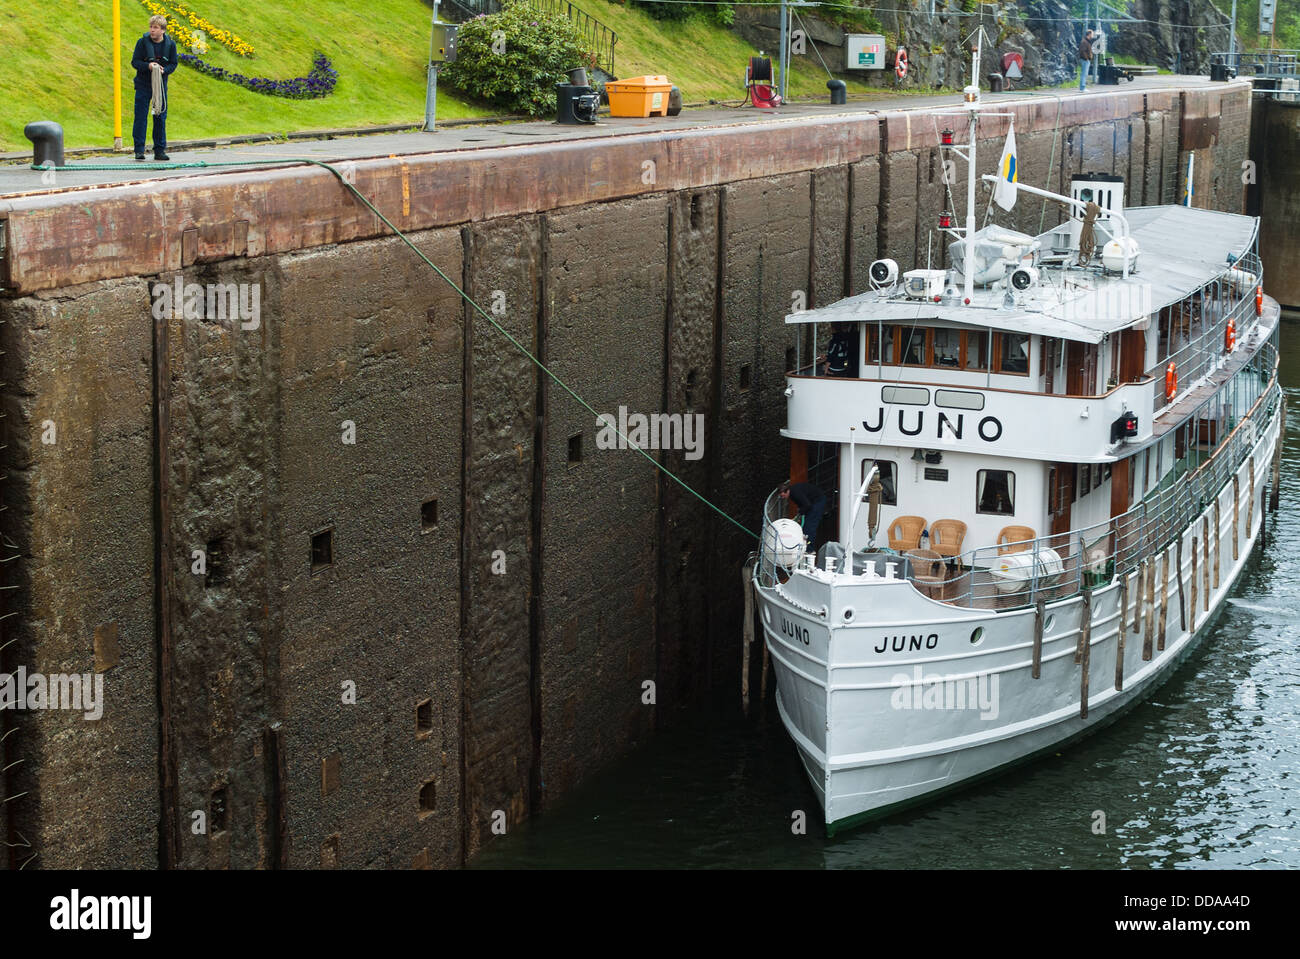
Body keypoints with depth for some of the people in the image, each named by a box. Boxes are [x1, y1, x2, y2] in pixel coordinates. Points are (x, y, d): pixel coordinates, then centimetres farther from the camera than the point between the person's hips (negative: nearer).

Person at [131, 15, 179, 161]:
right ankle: (139, 149, 1)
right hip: (143, 84, -2)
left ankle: (159, 150, 14)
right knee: (141, 116, -4)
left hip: (161, 84, 2)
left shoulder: (170, 44, -2)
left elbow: (174, 63, 3)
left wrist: (164, 70, -17)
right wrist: (148, 66, -23)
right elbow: (135, 61, -5)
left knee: (160, 117, 6)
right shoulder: (142, 42, -6)